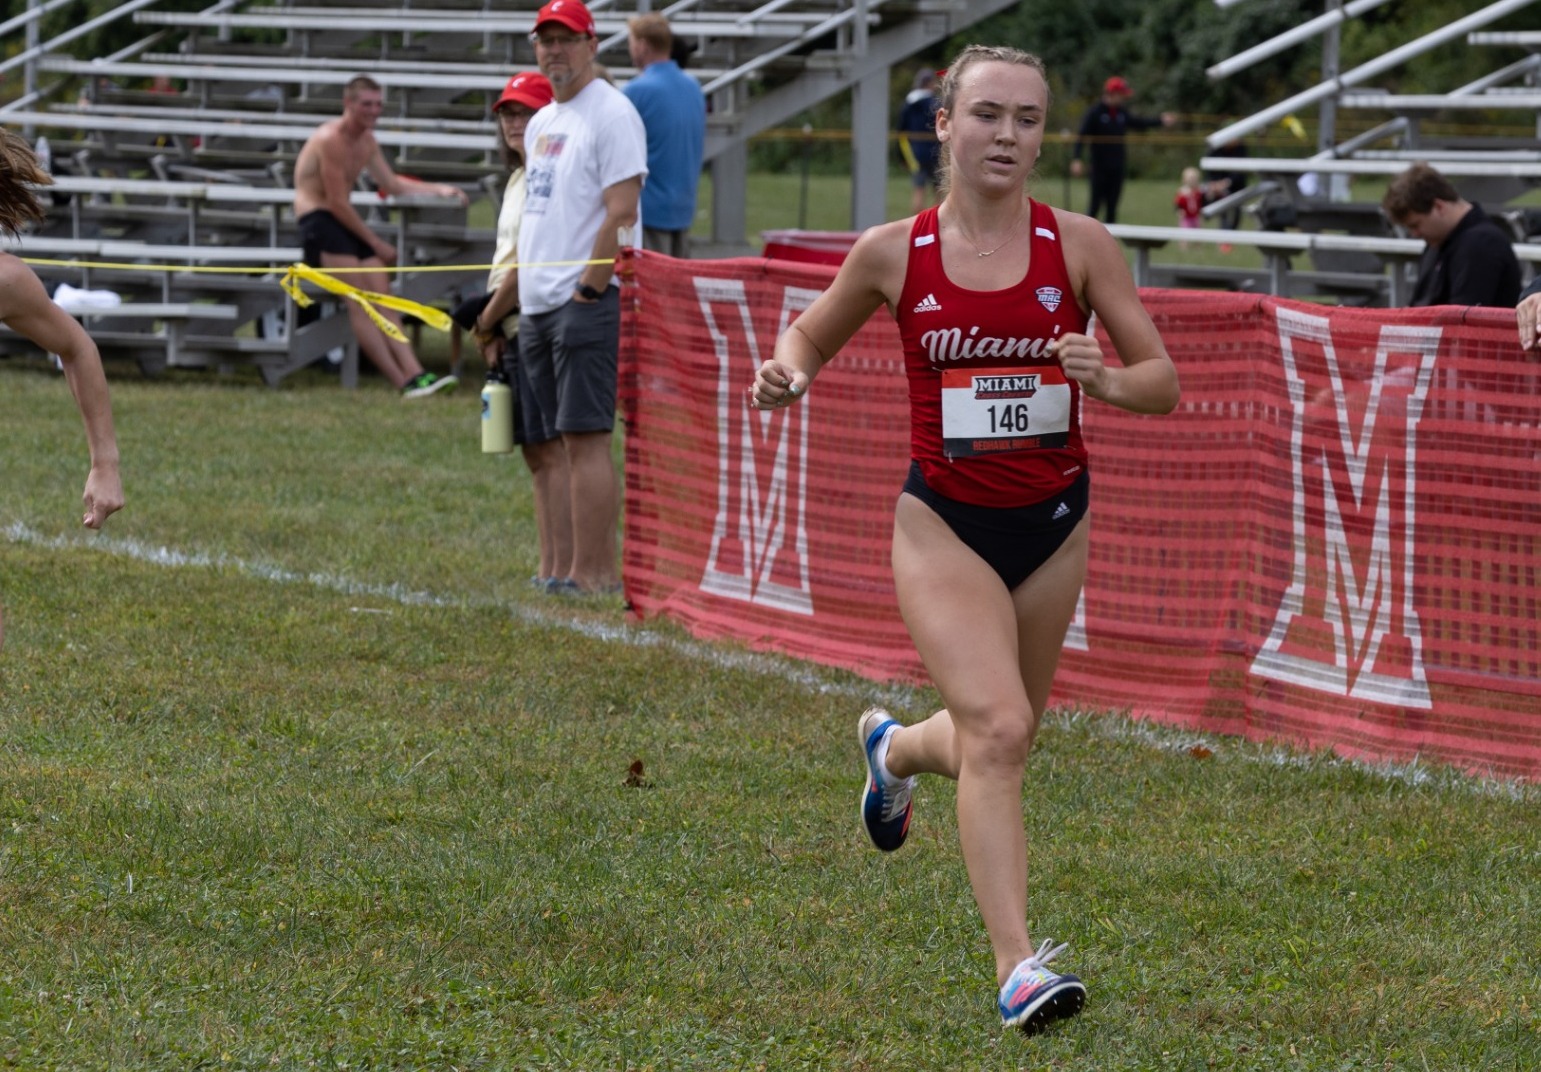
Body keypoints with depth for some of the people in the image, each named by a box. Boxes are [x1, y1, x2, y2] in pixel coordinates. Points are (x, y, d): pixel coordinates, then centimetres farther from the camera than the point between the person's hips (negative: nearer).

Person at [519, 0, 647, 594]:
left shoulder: (611, 112, -7)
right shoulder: (541, 123, 20)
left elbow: (620, 214, -15)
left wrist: (587, 291, -16)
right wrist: (508, 298, 18)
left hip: (589, 301, -9)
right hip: (538, 303, 9)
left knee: (586, 438, -13)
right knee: (561, 442, 7)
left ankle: (592, 575, -15)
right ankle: (594, 568, 10)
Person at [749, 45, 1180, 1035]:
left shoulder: (1079, 245, -6)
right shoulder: (893, 253, -6)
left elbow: (1164, 382, -2)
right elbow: (812, 333, 12)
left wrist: (1107, 381, -24)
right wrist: (787, 372, -11)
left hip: (1053, 523, 3)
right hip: (945, 523, -3)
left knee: (1001, 743, 16)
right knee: (997, 728, -22)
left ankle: (895, 748, 52)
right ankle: (1018, 966, -23)